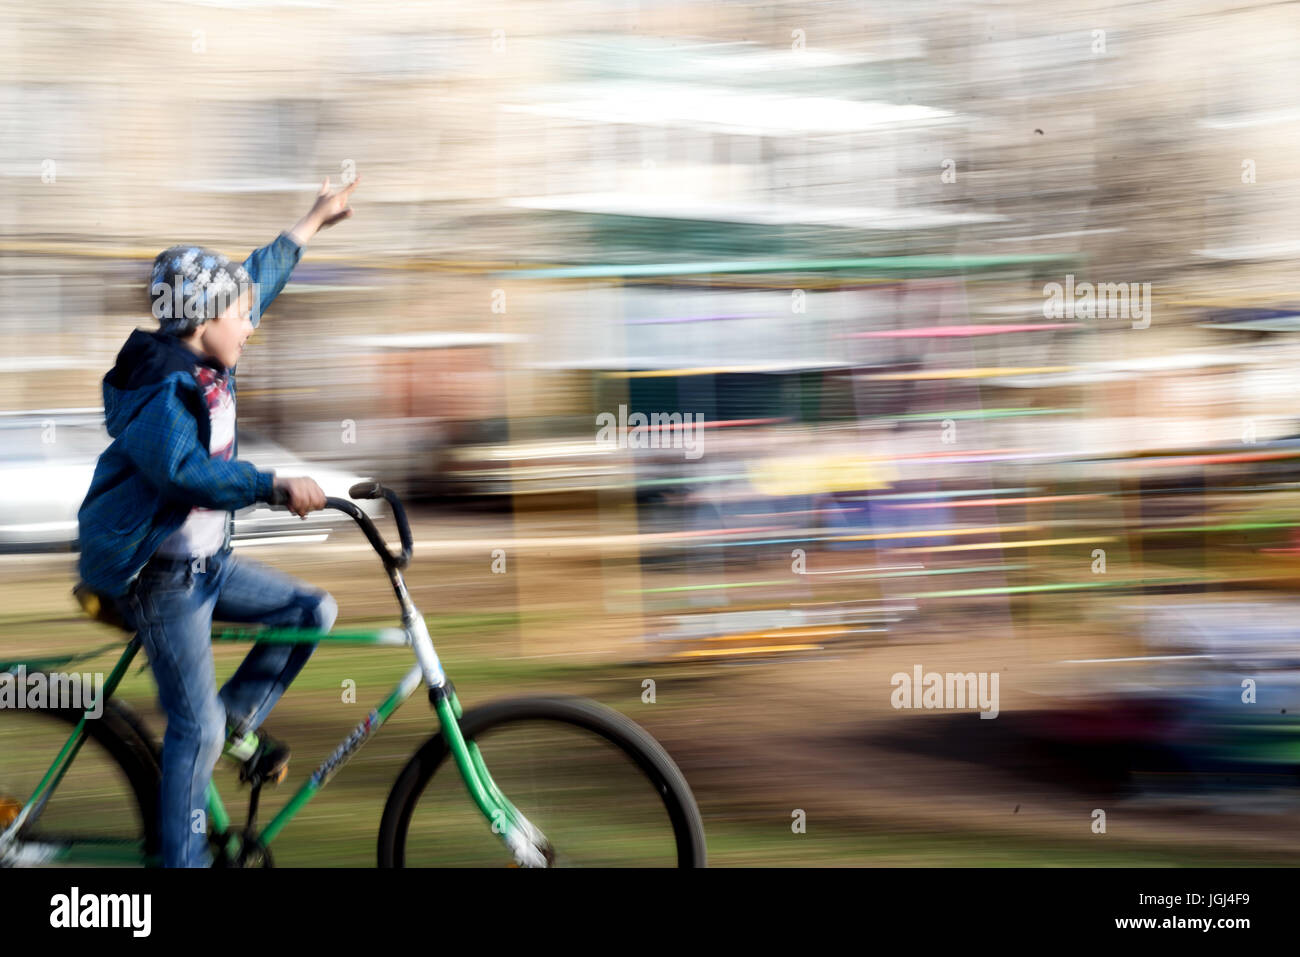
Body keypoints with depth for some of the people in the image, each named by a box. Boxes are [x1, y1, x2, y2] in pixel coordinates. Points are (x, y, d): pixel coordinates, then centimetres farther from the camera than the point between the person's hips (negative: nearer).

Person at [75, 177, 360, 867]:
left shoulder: (203, 369, 5)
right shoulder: (164, 394, -23)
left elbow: (258, 282, 19)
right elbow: (185, 469, -42)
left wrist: (313, 221, 27)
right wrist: (274, 484, -49)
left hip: (207, 562, 9)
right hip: (161, 580, -9)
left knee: (315, 611, 6)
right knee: (196, 729, -8)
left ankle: (240, 722, 15)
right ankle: (184, 860, 0)